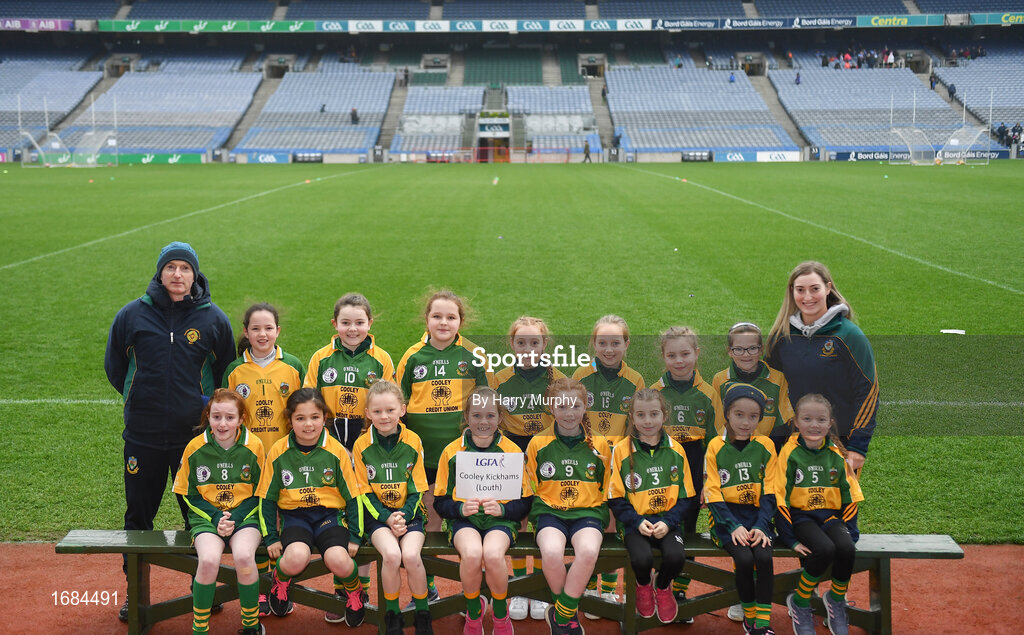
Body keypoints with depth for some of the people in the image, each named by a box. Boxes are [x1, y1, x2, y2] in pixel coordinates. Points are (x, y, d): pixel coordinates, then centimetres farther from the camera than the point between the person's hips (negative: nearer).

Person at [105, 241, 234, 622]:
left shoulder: (213, 319, 0)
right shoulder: (133, 315, 0)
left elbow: (227, 374, 10)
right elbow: (114, 366, 12)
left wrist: (207, 406, 3)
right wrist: (138, 399, 8)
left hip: (195, 435, -1)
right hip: (142, 436, 1)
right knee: (138, 515, 10)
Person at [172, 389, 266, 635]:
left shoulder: (254, 446, -3)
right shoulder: (195, 448, -2)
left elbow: (260, 494, 3)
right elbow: (190, 495, 5)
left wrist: (235, 519, -12)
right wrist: (217, 519, -10)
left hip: (245, 515, 0)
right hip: (207, 516, 0)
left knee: (243, 556, -32)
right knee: (209, 559, -31)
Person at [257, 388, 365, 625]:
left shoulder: (336, 451, -2)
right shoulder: (278, 452, 0)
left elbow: (353, 497, 4)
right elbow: (267, 498, 9)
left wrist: (354, 537, -1)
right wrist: (270, 537, 4)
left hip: (330, 514, 0)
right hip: (294, 515, 0)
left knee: (338, 561, -30)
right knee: (296, 558, -33)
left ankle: (354, 589, 8)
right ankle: (280, 579, 7)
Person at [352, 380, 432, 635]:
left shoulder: (413, 442, -2)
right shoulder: (362, 445, -3)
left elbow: (417, 489, 1)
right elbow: (365, 493, -1)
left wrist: (403, 517, -14)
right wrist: (388, 519, -14)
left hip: (409, 512, 0)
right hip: (377, 514, 0)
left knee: (410, 555, -27)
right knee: (391, 554, -29)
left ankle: (423, 613, -3)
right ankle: (392, 614, -6)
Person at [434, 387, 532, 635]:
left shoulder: (512, 451, 1)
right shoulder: (452, 451, 2)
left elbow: (525, 503, 4)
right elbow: (440, 502, 6)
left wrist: (502, 508, -16)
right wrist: (461, 508, -15)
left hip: (501, 518, 0)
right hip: (463, 518, 0)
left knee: (493, 554, -34)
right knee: (472, 554, -34)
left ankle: (501, 614, -2)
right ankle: (473, 612, -2)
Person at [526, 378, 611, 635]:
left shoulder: (599, 445, 10)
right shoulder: (538, 443, 8)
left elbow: (607, 491, 18)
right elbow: (530, 489, 14)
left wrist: (599, 512, 4)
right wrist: (539, 511, 0)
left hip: (588, 512, 0)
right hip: (549, 511, 0)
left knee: (588, 551, -34)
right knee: (552, 553, -33)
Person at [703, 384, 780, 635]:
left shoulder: (765, 446, 5)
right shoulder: (715, 447, -1)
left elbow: (770, 492, 3)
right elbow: (713, 494, -4)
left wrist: (760, 526, -11)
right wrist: (734, 526, -15)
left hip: (757, 515, 2)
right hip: (726, 517, -1)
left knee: (764, 556, -25)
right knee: (744, 558, -26)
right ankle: (749, 615, -3)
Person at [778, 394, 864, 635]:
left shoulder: (836, 455, 6)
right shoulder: (790, 453, -4)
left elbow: (850, 496, 11)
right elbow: (780, 498, -6)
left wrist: (850, 531, -1)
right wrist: (790, 539, -13)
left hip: (831, 515, 3)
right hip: (801, 516, -3)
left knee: (847, 548, -27)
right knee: (825, 549, -31)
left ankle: (837, 599, 1)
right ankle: (799, 603, -8)